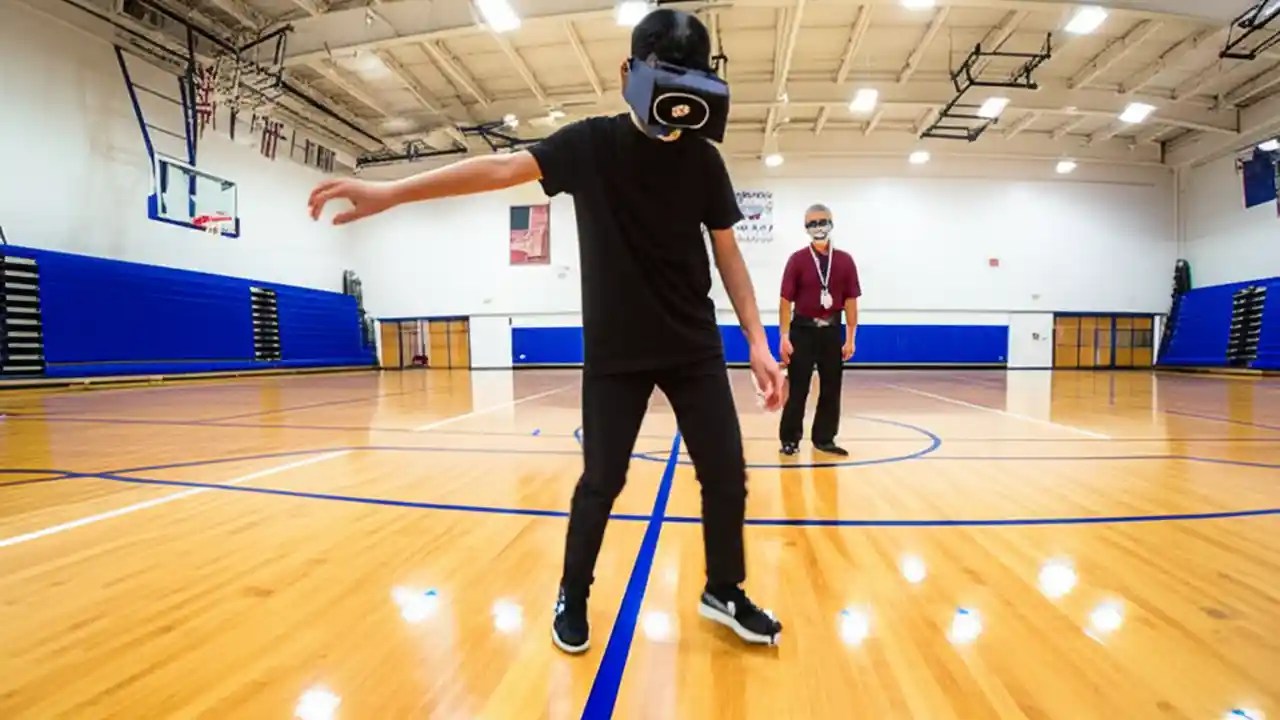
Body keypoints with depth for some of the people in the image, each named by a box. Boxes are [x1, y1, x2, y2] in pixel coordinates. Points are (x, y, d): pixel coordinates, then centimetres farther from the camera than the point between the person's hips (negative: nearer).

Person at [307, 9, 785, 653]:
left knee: (726, 476, 3)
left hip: (694, 349, 3)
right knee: (601, 480, 3)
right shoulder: (590, 143, -2)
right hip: (615, 351, -2)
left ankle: (724, 593, 28)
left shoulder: (703, 160, 3)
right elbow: (503, 167, -13)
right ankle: (572, 594, 28)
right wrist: (391, 191, -24)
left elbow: (728, 255, 4)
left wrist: (758, 343, -2)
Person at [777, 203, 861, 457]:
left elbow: (850, 301, 5)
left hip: (832, 331, 3)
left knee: (831, 389, 8)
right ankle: (789, 439, 12)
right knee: (798, 389, 0)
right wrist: (784, 337, -11)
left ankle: (824, 439, 21)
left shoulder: (845, 261, 4)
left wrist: (850, 338, 1)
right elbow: (786, 300, -5)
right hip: (803, 330, -3)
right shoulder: (797, 260, -3)